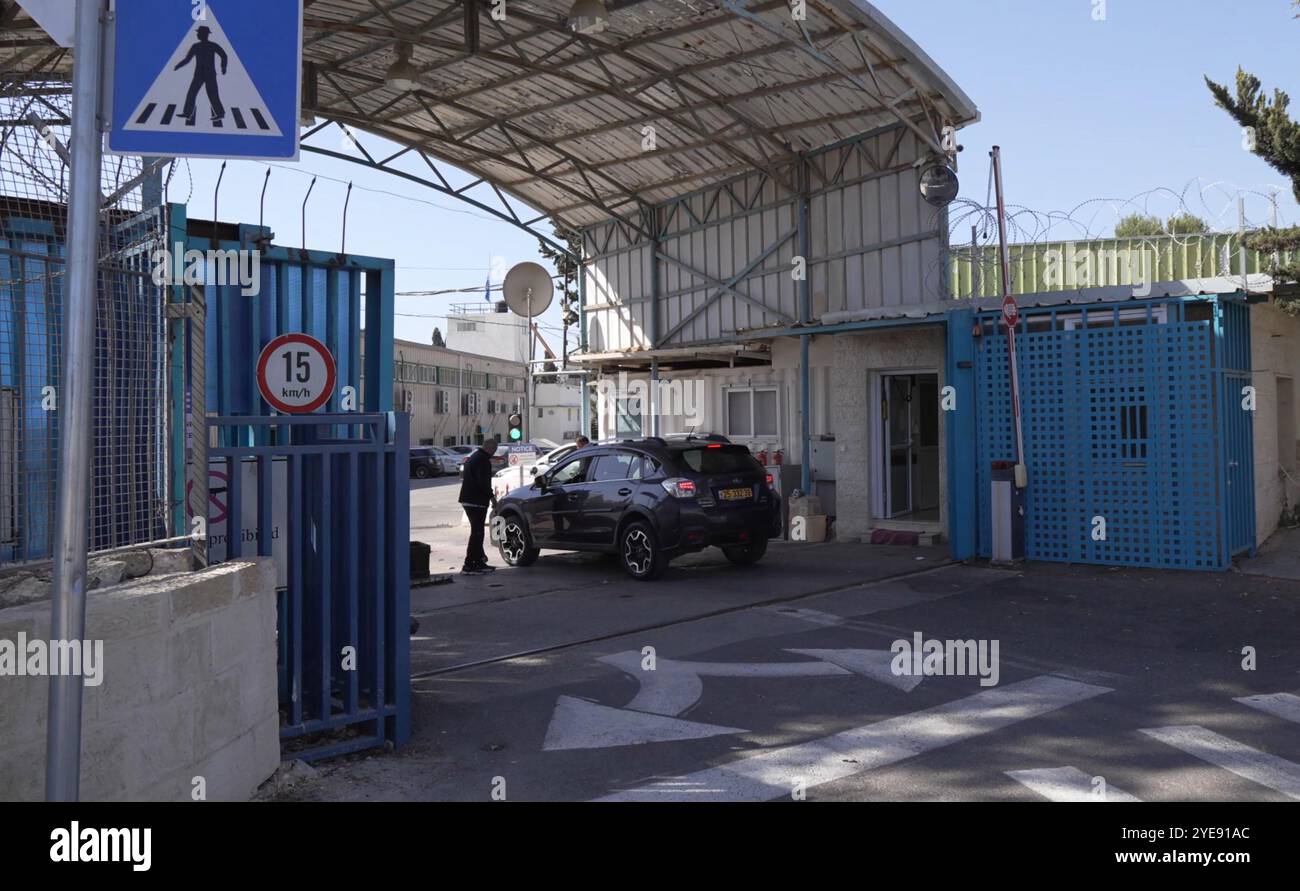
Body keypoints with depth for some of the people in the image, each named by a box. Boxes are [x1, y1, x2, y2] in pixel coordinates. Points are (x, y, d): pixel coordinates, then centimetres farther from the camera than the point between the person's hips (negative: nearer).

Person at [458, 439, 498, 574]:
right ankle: (469, 565, -8)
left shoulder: (473, 457, 19)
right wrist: (492, 497, -11)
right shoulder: (483, 460, -14)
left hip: (468, 500, 10)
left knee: (477, 532, 17)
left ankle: (479, 562, 22)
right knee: (477, 533, -8)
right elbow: (483, 482, -22)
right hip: (476, 501, -10)